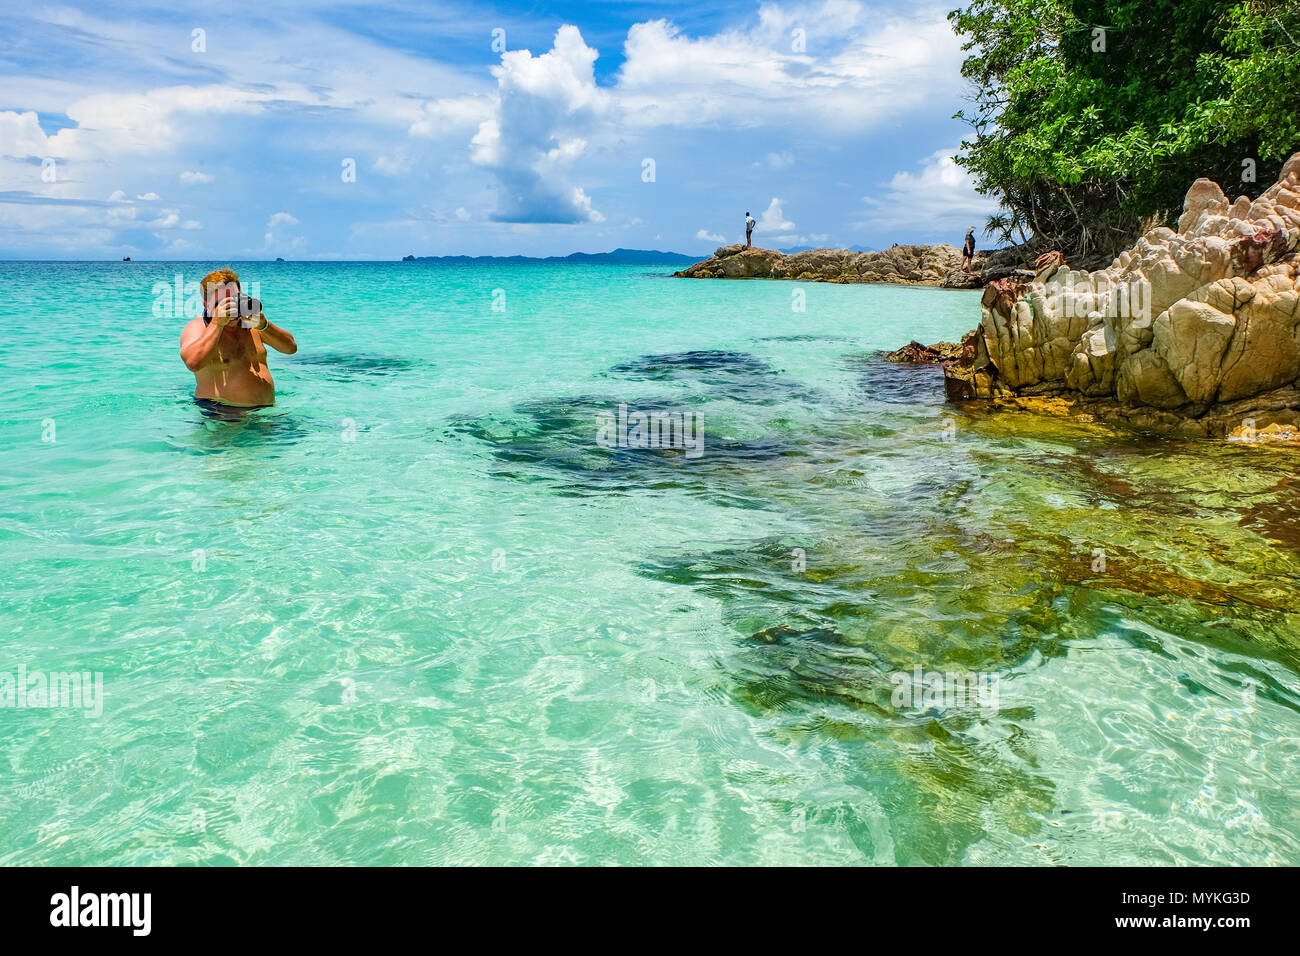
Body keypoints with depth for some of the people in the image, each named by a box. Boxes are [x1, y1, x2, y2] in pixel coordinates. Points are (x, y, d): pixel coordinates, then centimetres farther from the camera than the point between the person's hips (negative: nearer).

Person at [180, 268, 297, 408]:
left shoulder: (250, 321, 10)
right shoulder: (197, 327, -4)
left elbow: (291, 348, 3)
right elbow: (193, 363, -25)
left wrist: (264, 326, -13)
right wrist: (217, 324, -22)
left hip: (265, 411, 3)